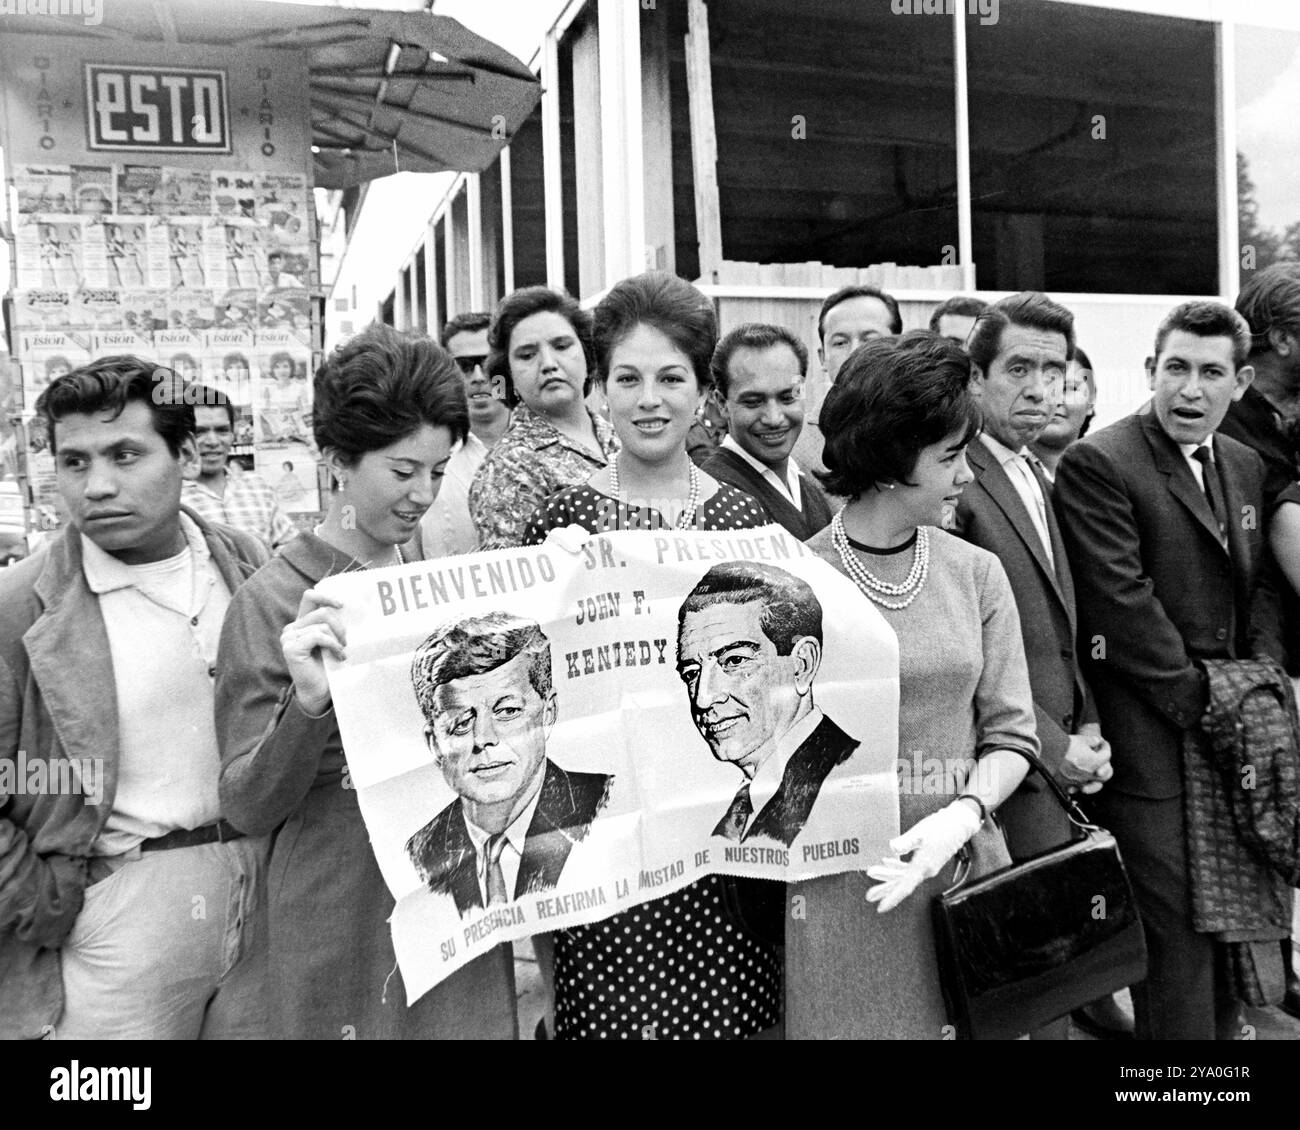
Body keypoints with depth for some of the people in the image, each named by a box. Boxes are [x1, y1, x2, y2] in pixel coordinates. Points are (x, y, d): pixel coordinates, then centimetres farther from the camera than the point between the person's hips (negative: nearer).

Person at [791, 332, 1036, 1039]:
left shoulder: (976, 573, 2)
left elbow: (1010, 736, 3)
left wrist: (962, 814, -14)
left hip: (962, 869, 4)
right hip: (837, 892, -3)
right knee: (846, 1022, 10)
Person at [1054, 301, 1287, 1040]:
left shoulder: (1248, 466, 14)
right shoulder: (1097, 465, -11)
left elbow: (1261, 586, 16)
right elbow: (1120, 601, -16)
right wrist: (1199, 699, -13)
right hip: (1152, 740, -7)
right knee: (1178, 930, -1)